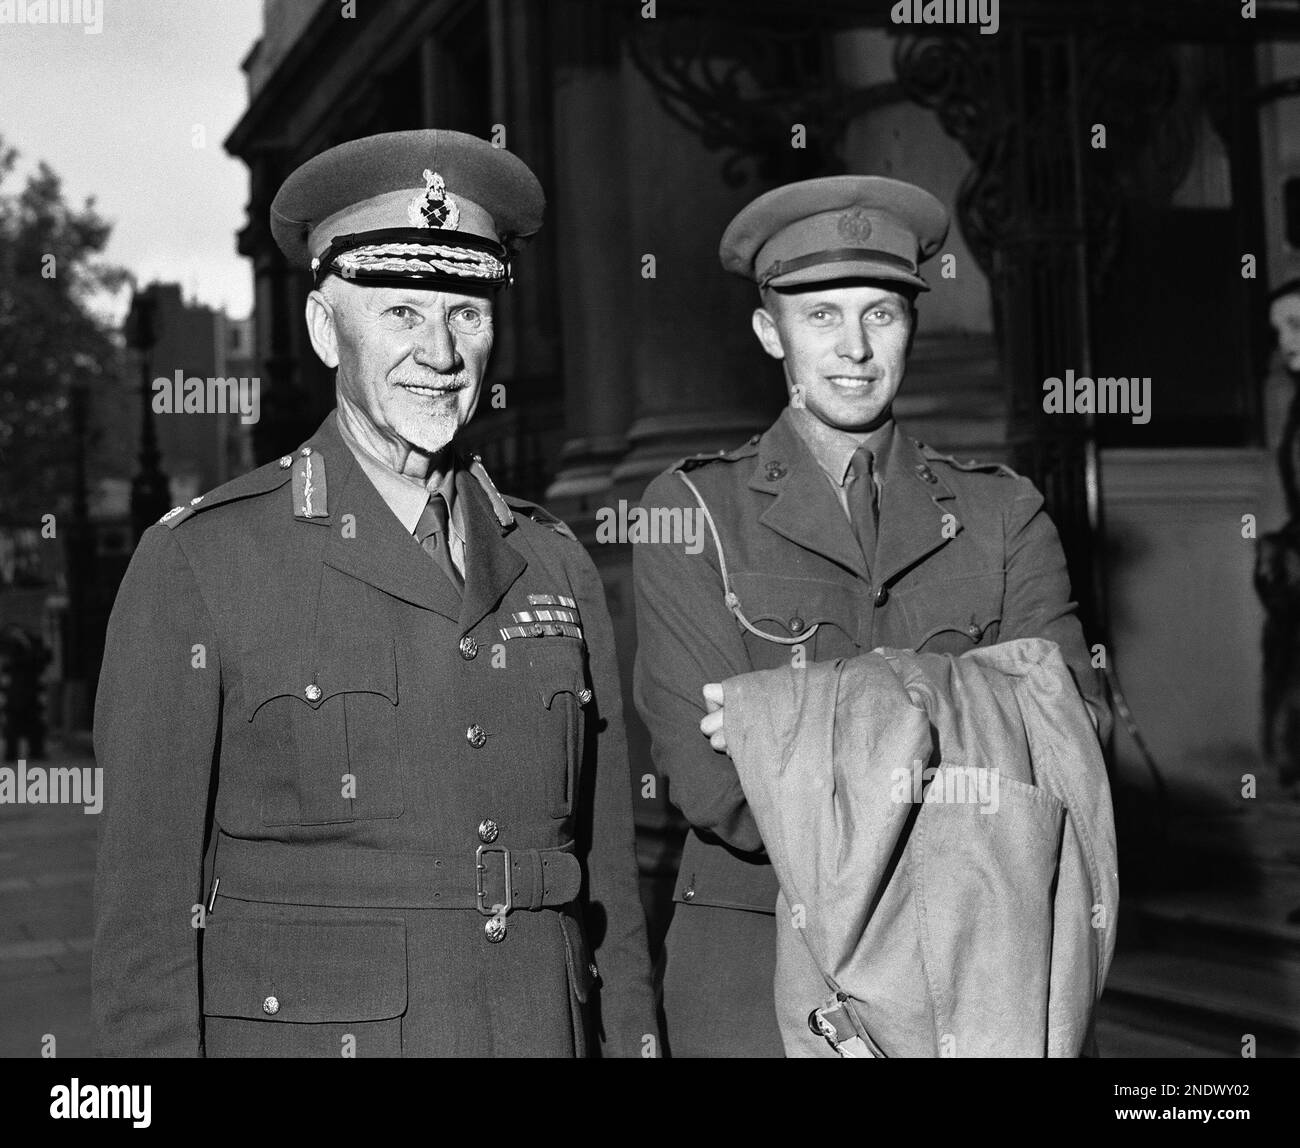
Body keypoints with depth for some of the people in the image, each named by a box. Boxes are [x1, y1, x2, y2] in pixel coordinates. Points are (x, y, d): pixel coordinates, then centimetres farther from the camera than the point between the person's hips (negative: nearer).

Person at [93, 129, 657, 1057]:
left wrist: (633, 1038, 5)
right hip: (298, 1034, -3)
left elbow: (610, 878, 10)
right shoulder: (197, 564, -5)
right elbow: (146, 904, -6)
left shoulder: (554, 564, 8)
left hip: (543, 1027, 4)